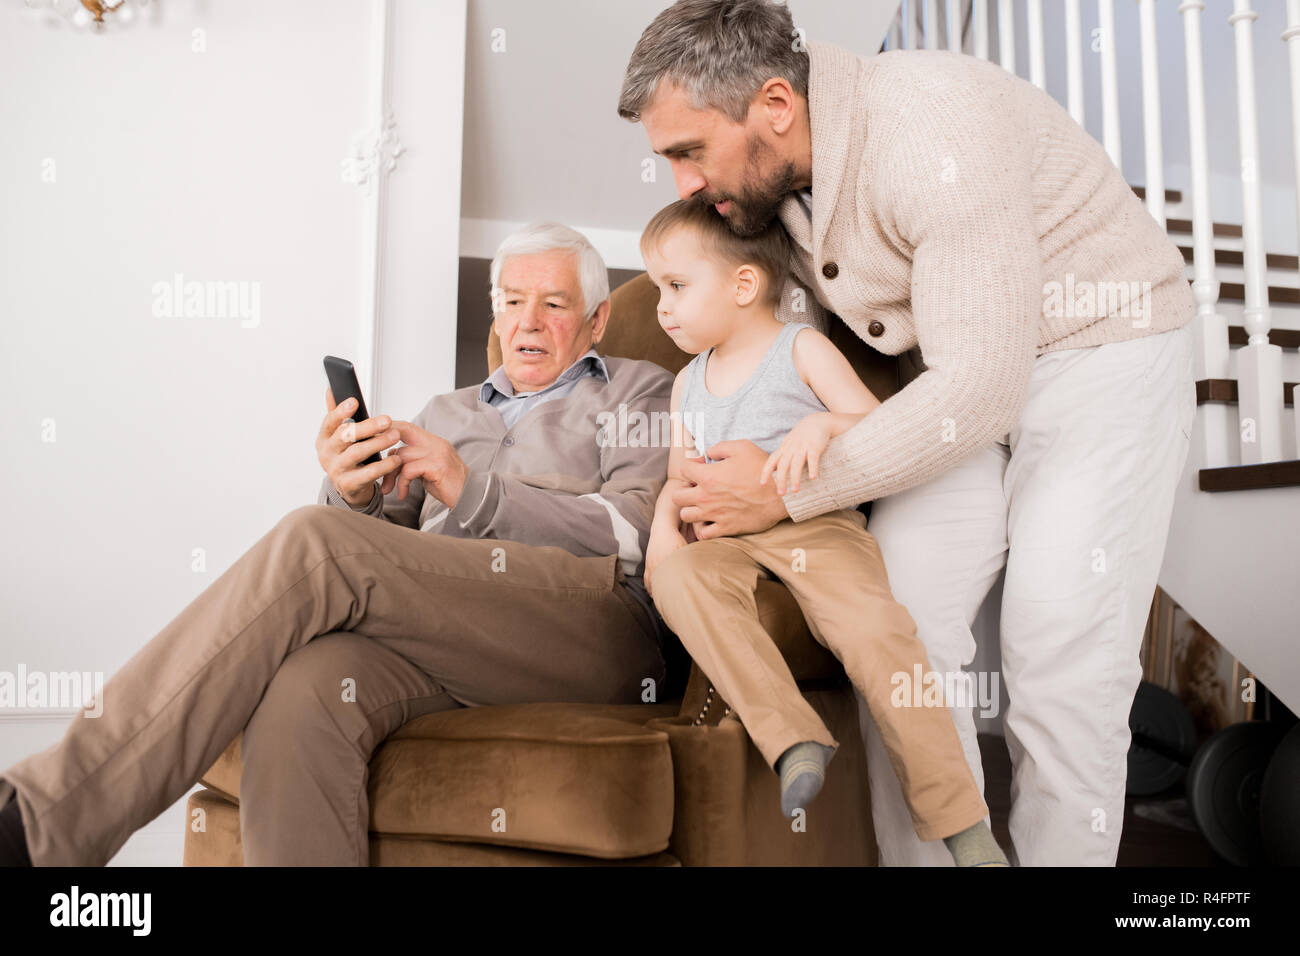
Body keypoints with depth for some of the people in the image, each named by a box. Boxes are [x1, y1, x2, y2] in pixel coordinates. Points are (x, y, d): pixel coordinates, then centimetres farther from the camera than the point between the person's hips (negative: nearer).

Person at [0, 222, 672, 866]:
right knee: (302, 691, -34)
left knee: (315, 545, -27)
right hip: (445, 636, 4)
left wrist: (472, 489, -8)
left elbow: (635, 536, 2)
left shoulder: (637, 390, 21)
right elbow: (381, 547, 20)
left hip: (595, 628, -3)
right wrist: (352, 496, -4)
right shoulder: (447, 412, 33)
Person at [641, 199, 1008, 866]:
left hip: (820, 528, -4)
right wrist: (665, 521, 3)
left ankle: (959, 821, -19)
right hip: (729, 541, 4)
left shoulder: (801, 348, 5)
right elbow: (679, 475, 24)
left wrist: (823, 424, -20)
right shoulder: (689, 382, 22)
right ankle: (793, 740, -35)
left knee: (874, 628, -30)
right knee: (676, 577, -31)